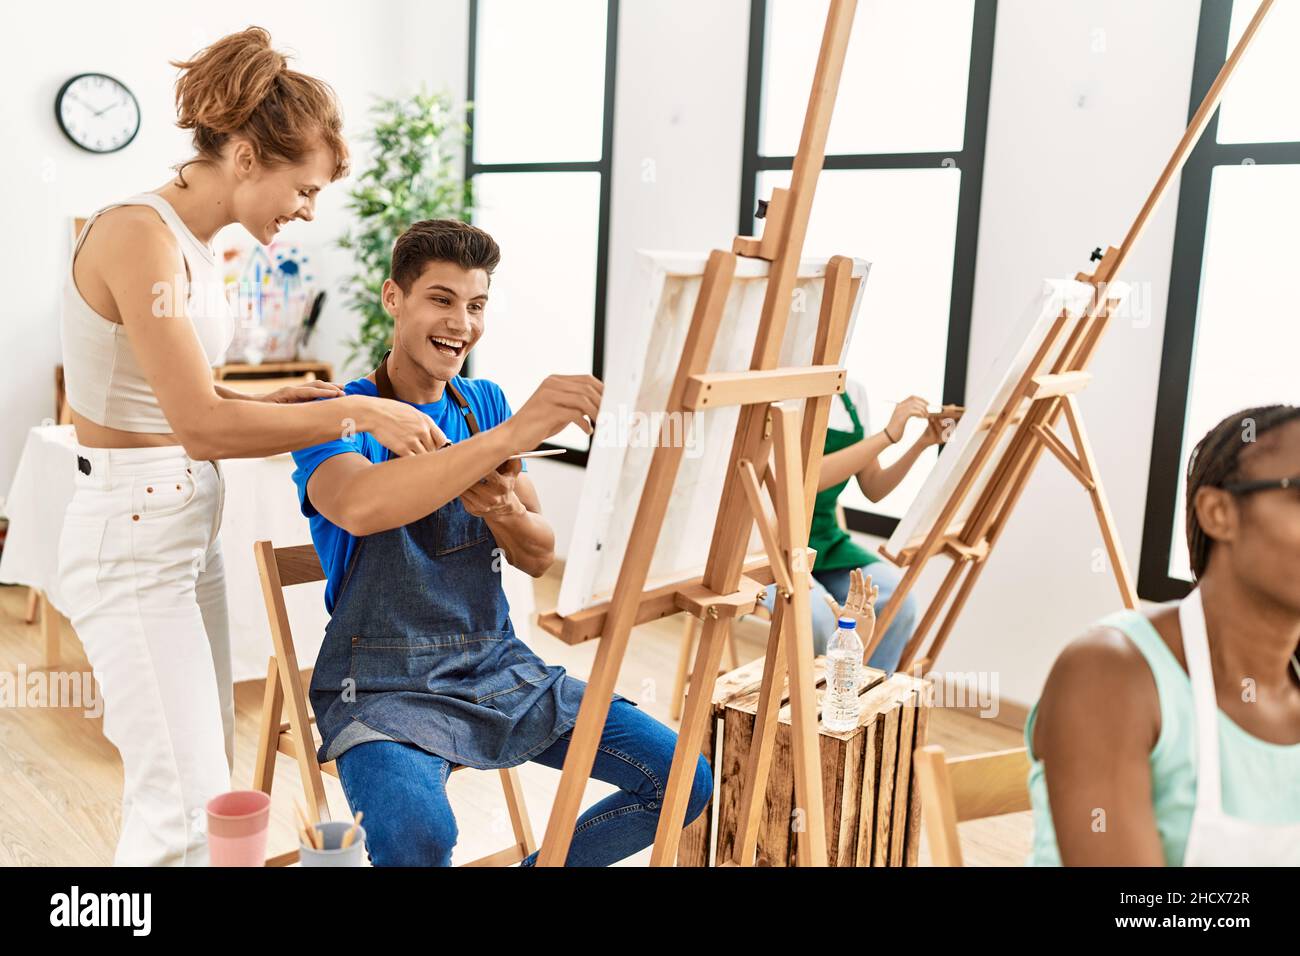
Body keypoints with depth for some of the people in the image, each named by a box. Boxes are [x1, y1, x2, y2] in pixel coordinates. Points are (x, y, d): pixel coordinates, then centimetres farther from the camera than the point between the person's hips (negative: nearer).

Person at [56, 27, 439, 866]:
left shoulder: (196, 243, 9)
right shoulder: (138, 234, -18)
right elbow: (201, 424, -25)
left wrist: (281, 402, 5)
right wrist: (355, 413, -18)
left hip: (190, 526, 9)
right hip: (132, 536, -9)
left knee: (207, 781, 15)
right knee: (184, 804, -8)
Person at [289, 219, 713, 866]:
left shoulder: (486, 404, 10)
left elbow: (539, 558, 8)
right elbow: (358, 507, -32)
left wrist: (501, 507, -15)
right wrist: (511, 435, -39)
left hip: (500, 668, 5)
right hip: (385, 684, -5)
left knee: (685, 779, -5)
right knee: (415, 834, -36)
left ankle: (541, 865, 16)